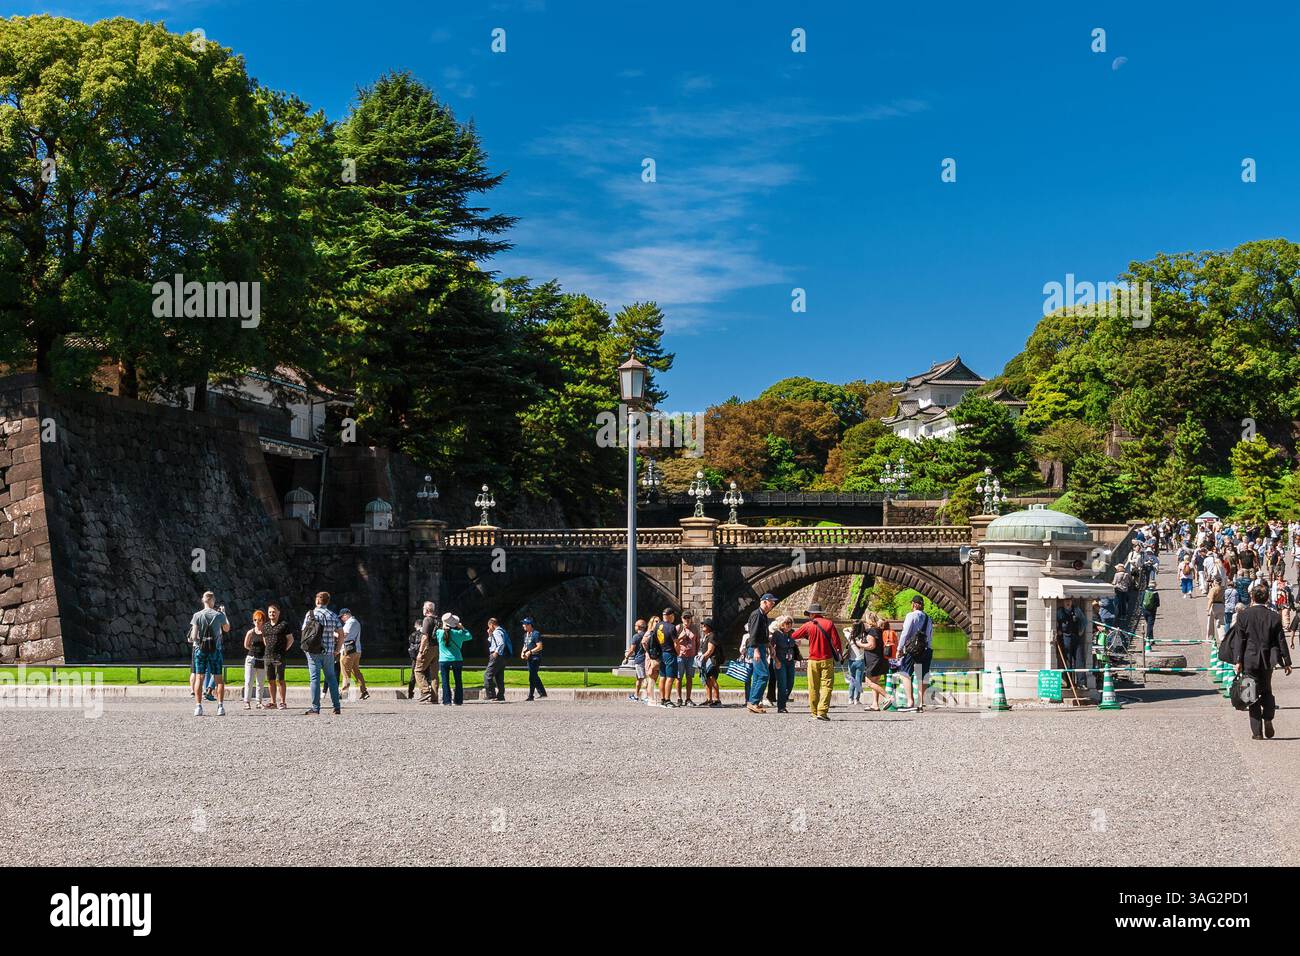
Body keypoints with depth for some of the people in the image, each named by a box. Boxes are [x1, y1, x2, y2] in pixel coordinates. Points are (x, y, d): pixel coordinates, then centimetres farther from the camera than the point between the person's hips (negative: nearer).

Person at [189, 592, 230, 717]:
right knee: (219, 679, 5)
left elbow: (194, 636, -8)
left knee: (199, 678, 3)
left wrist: (193, 640, 15)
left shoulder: (197, 615, -4)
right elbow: (227, 629, 15)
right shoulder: (219, 615, -3)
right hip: (215, 649, 0)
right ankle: (220, 707, 0)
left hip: (200, 649, 0)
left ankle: (198, 707, -3)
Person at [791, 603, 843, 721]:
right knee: (826, 685, -3)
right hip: (827, 659, -1)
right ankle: (822, 711, -15)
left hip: (813, 660, 1)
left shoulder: (808, 625, 2)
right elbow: (836, 641, -3)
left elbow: (793, 636, 14)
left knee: (813, 687, 9)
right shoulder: (829, 623, -1)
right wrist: (840, 654, 8)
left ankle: (814, 711, 11)